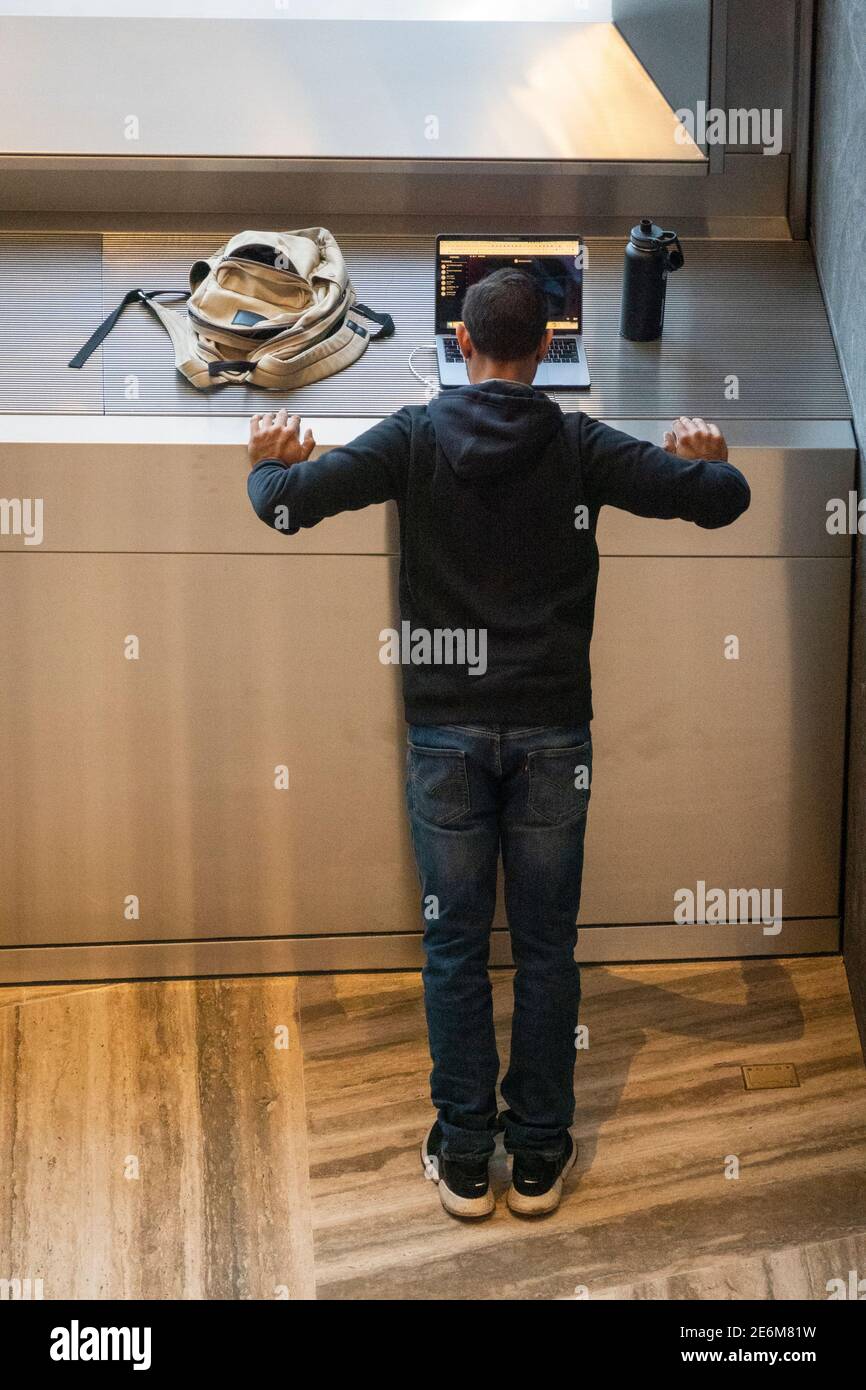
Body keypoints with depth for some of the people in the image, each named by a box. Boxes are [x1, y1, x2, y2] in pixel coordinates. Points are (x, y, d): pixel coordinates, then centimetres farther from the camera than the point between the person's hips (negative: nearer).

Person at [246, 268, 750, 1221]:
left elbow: (288, 503, -9)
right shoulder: (580, 445, -3)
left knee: (455, 946, 9)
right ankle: (539, 1158, 17)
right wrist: (705, 461, 18)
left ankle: (463, 1160, 16)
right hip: (552, 729, 0)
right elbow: (719, 500, -5)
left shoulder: (415, 437, -4)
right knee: (546, 945, 9)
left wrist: (269, 464, 14)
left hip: (448, 730, 0)